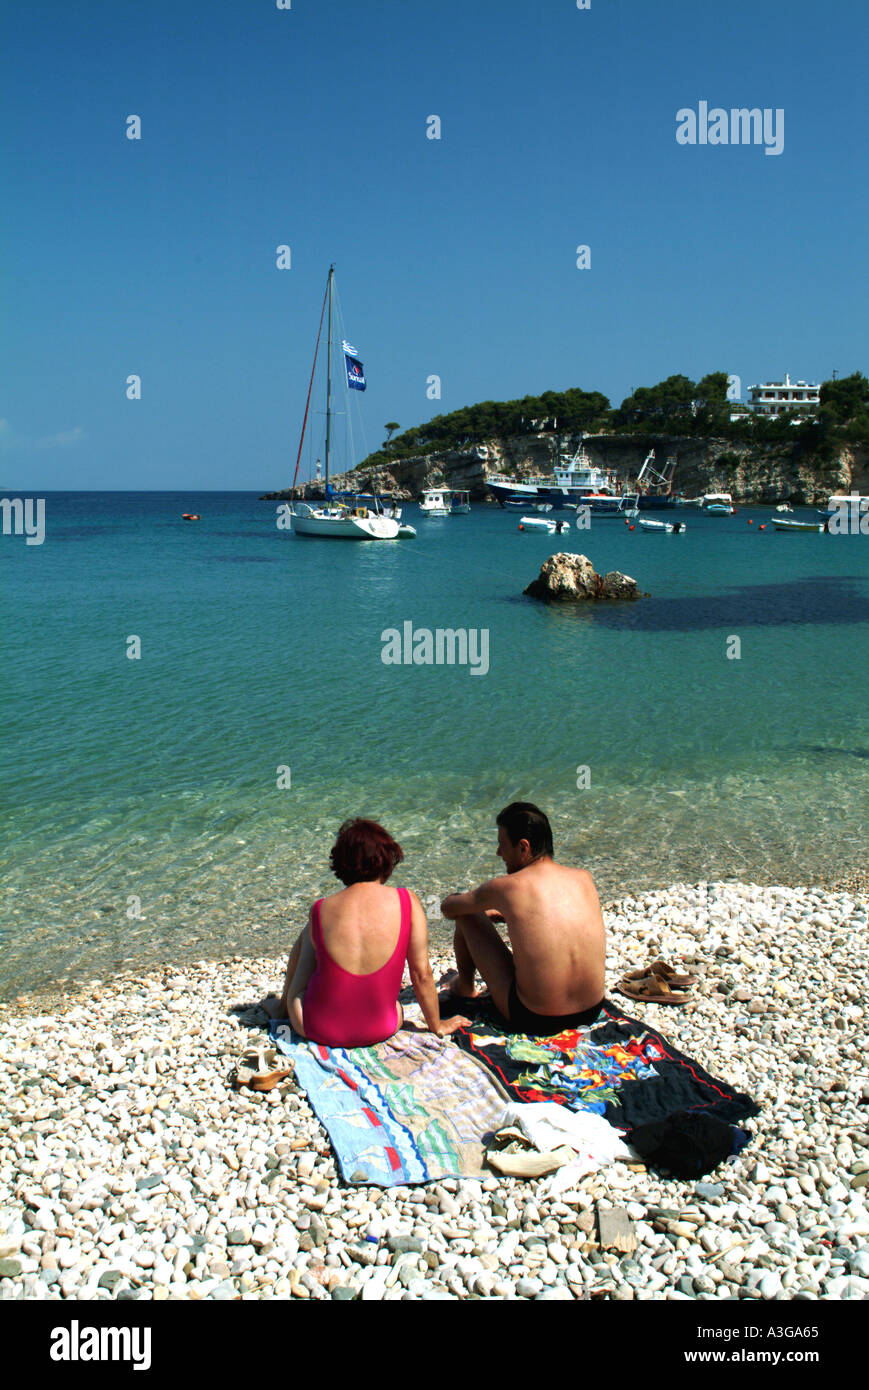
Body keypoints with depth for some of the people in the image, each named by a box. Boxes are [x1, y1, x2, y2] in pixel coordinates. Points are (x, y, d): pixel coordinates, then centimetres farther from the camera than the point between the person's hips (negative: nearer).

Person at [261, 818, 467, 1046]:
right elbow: (422, 974, -7)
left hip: (318, 1030, 0)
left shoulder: (321, 910, -12)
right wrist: (437, 1026, 9)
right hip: (380, 1031, 0)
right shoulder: (407, 902, -12)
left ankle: (283, 1006, 43)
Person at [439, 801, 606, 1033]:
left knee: (465, 915, 8)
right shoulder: (585, 878, -1)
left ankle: (464, 986, 35)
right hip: (591, 1014, 5)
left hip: (535, 1022, -5)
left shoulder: (506, 887, -15)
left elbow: (448, 908, 5)